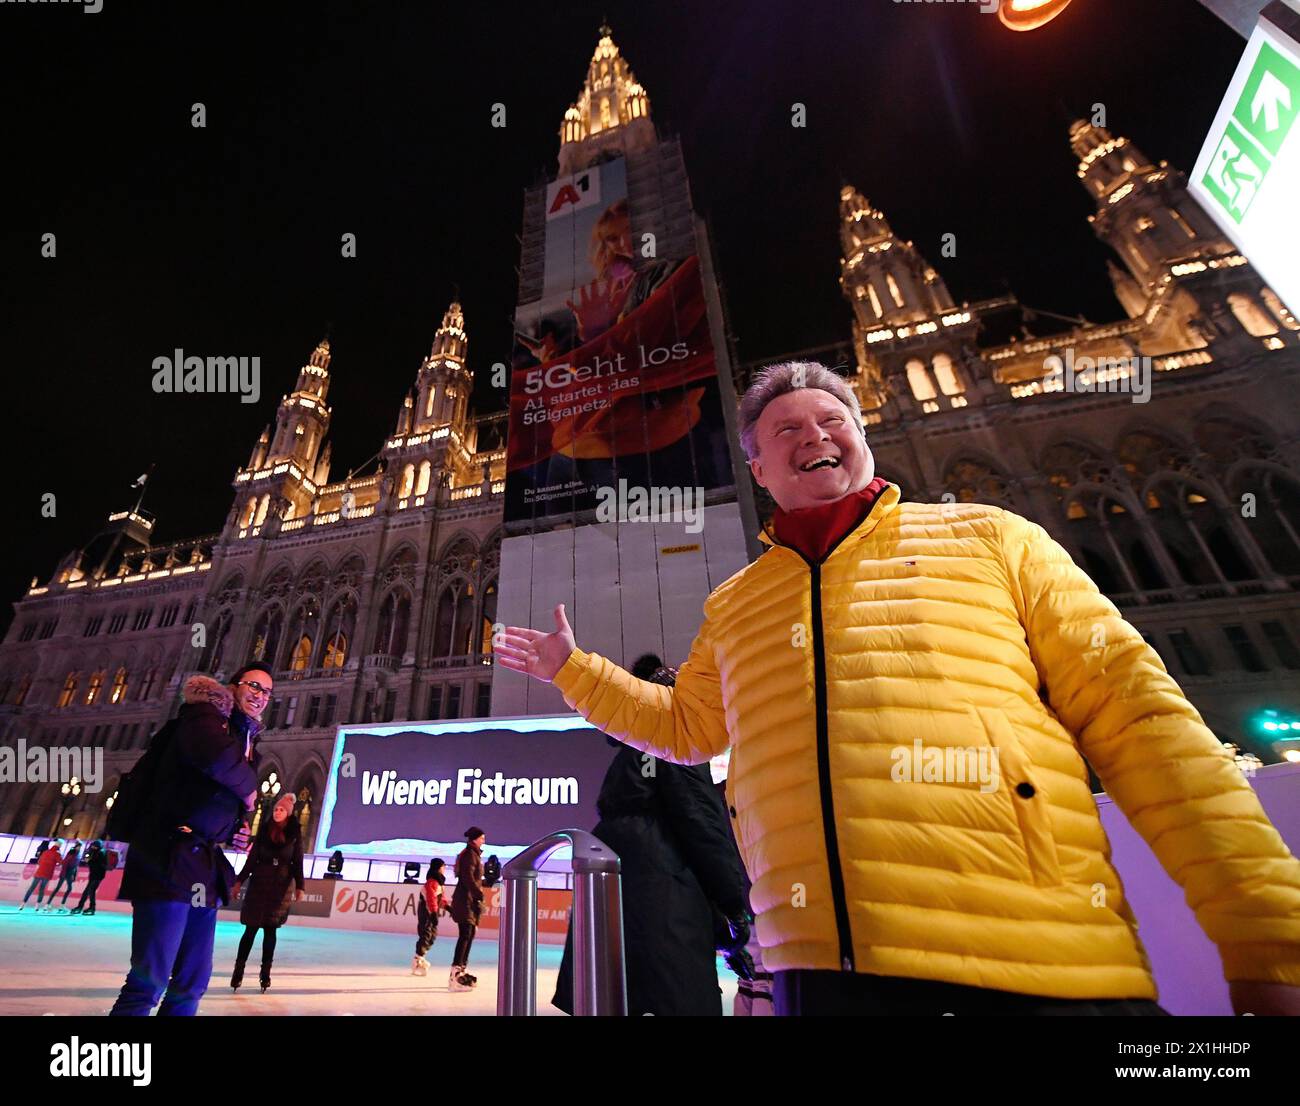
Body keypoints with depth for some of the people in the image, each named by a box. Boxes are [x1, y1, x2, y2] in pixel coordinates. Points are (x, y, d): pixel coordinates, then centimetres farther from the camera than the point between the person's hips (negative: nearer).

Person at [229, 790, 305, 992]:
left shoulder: (295, 834, -2)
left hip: (281, 886, -1)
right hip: (259, 883, 1)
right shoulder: (264, 829, 1)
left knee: (270, 929, 5)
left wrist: (300, 887, -5)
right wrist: (239, 881, 2)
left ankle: (266, 972, 15)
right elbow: (252, 857, 6)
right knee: (251, 929, 0)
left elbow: (298, 862, -1)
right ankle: (238, 969, 13)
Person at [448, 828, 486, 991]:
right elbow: (468, 877, -21)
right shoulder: (469, 854, -14)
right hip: (466, 899, -10)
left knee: (470, 935, 13)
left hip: (471, 899, 10)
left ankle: (462, 969, 20)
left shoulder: (474, 854, 17)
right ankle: (455, 974, -11)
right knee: (465, 935, -11)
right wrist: (480, 893, -19)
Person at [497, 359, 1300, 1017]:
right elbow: (684, 728, 24)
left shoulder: (987, 537, 6)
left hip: (1050, 964, -1)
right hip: (820, 964, 3)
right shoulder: (734, 604, 14)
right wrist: (573, 669, 20)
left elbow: (1130, 709, 1)